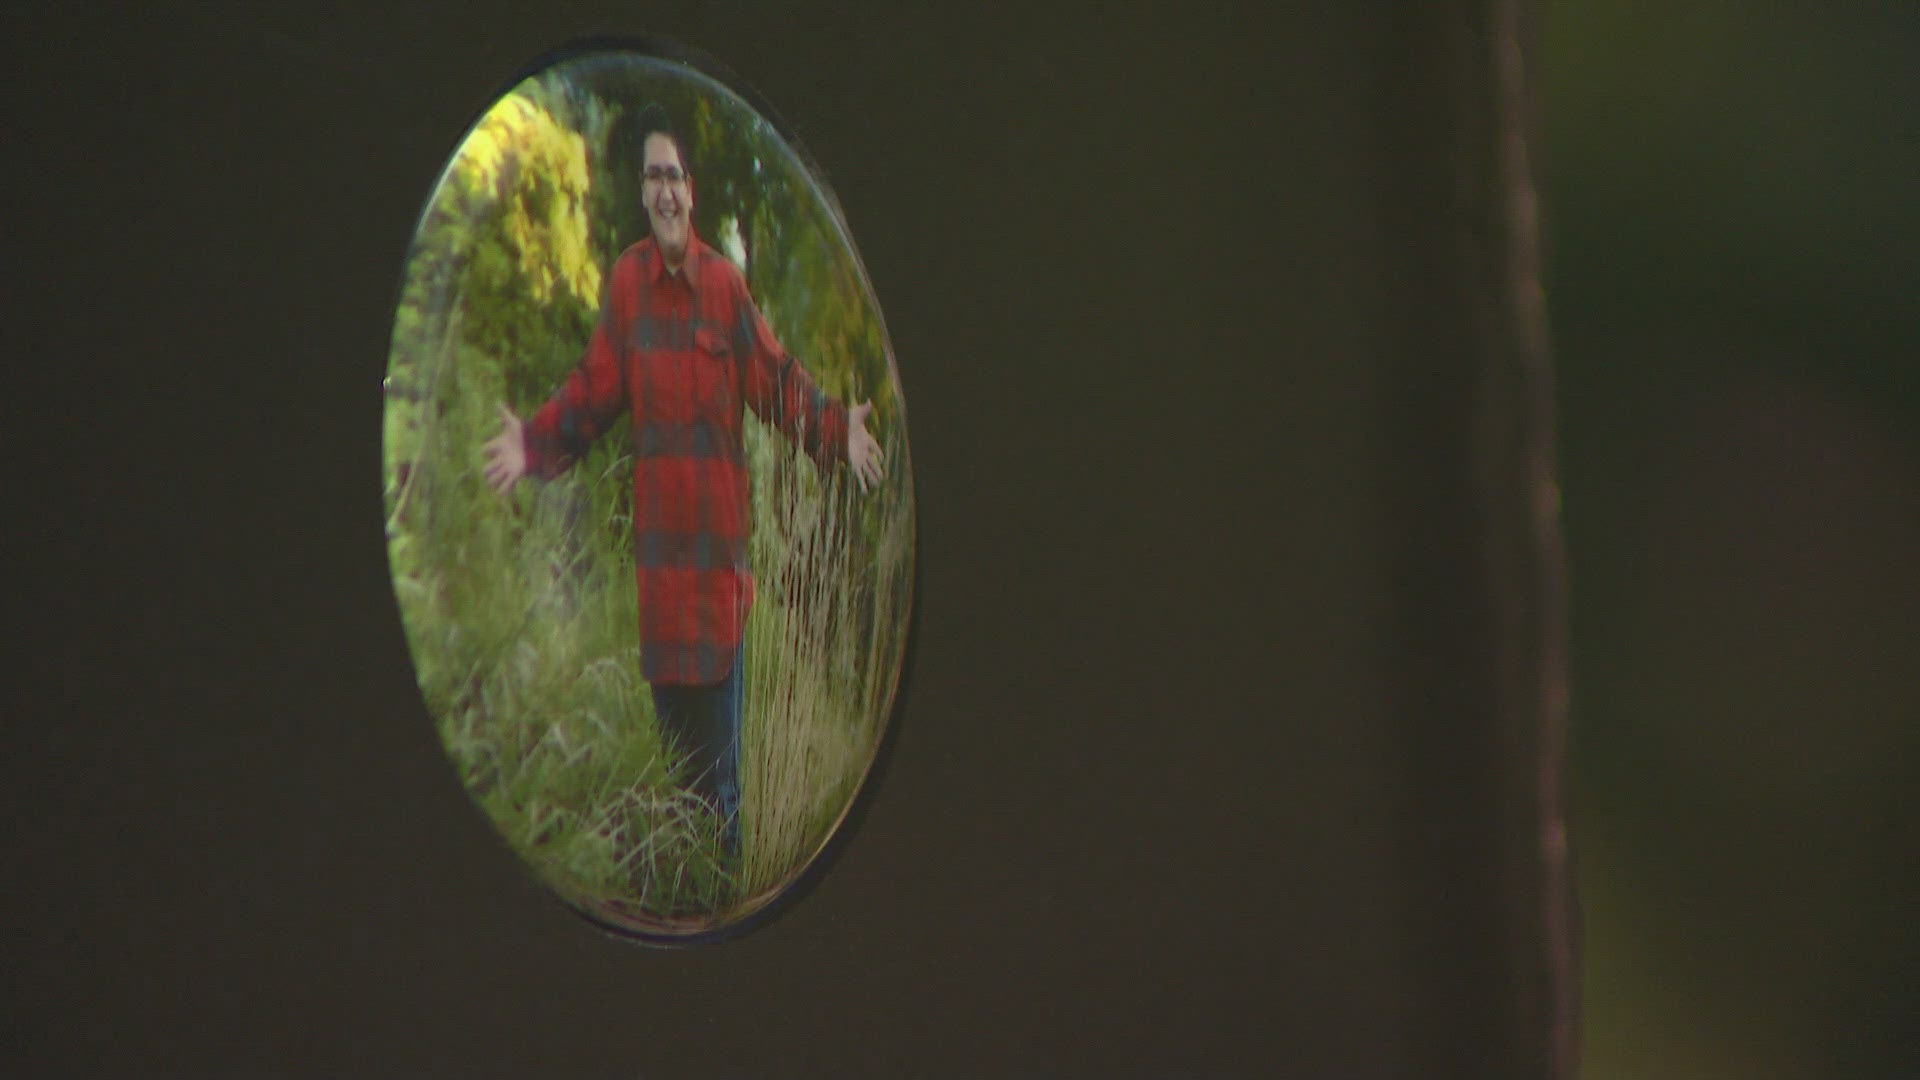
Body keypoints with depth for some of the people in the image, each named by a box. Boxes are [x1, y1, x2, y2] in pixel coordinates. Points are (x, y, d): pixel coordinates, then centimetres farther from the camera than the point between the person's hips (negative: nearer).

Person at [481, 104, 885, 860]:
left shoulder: (726, 286, 0)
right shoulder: (625, 281, 3)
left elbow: (779, 384, 1)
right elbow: (590, 395, 5)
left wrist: (840, 432, -12)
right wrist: (532, 444, -8)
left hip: (719, 541, -1)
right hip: (657, 539, 1)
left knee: (722, 737, 2)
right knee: (670, 729, 7)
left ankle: (727, 863, 11)